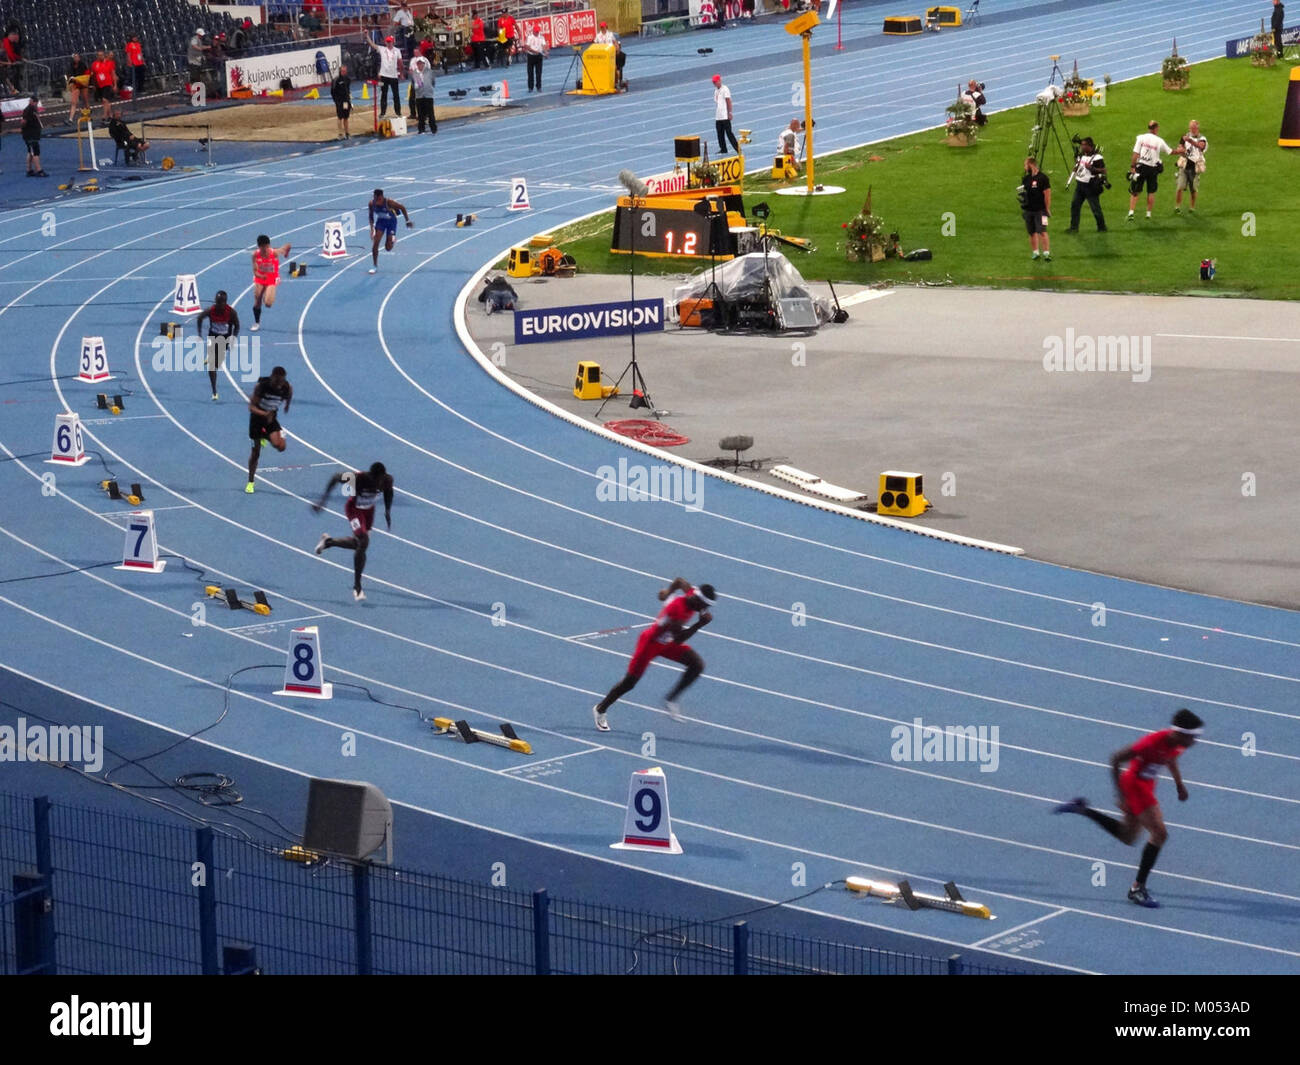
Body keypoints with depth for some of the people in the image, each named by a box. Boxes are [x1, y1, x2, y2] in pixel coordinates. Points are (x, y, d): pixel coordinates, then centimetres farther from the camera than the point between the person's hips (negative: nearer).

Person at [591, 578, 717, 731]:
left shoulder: (690, 593, -15)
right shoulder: (677, 608, -39)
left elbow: (680, 581, 8)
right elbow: (679, 639, -38)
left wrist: (667, 592, 24)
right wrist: (700, 624, -42)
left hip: (668, 642, 8)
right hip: (651, 642, -8)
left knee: (697, 665, -10)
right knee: (630, 682, 3)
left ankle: (670, 700, 5)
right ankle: (600, 710, 25)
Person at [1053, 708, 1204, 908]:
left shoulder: (1177, 744, -10)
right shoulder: (1153, 742, -33)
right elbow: (1116, 759, -24)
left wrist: (1179, 783, 11)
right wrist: (1121, 795, -22)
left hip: (1146, 786, 8)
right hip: (1134, 785, -8)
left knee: (1127, 837, 21)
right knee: (1159, 833, -17)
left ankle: (1082, 809, 33)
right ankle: (1137, 889, -9)